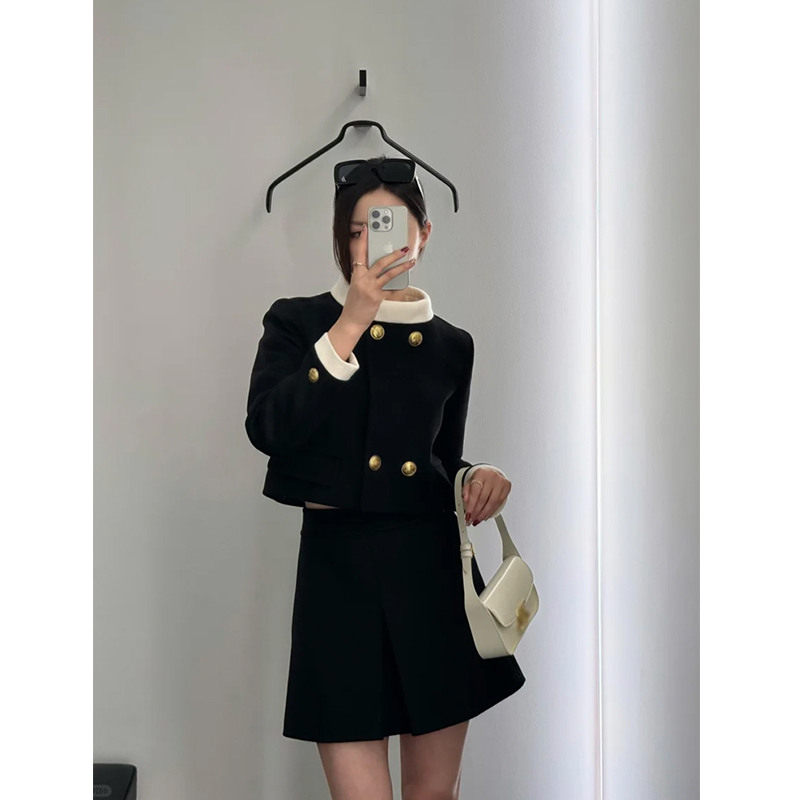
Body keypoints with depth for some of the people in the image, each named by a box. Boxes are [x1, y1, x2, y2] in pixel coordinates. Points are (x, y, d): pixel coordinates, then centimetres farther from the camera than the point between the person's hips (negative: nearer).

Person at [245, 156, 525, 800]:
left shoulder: (451, 344, 12)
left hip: (434, 566, 3)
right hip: (338, 569, -3)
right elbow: (269, 428, -15)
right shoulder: (298, 322, 3)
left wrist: (476, 477, -2)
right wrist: (351, 325, -16)